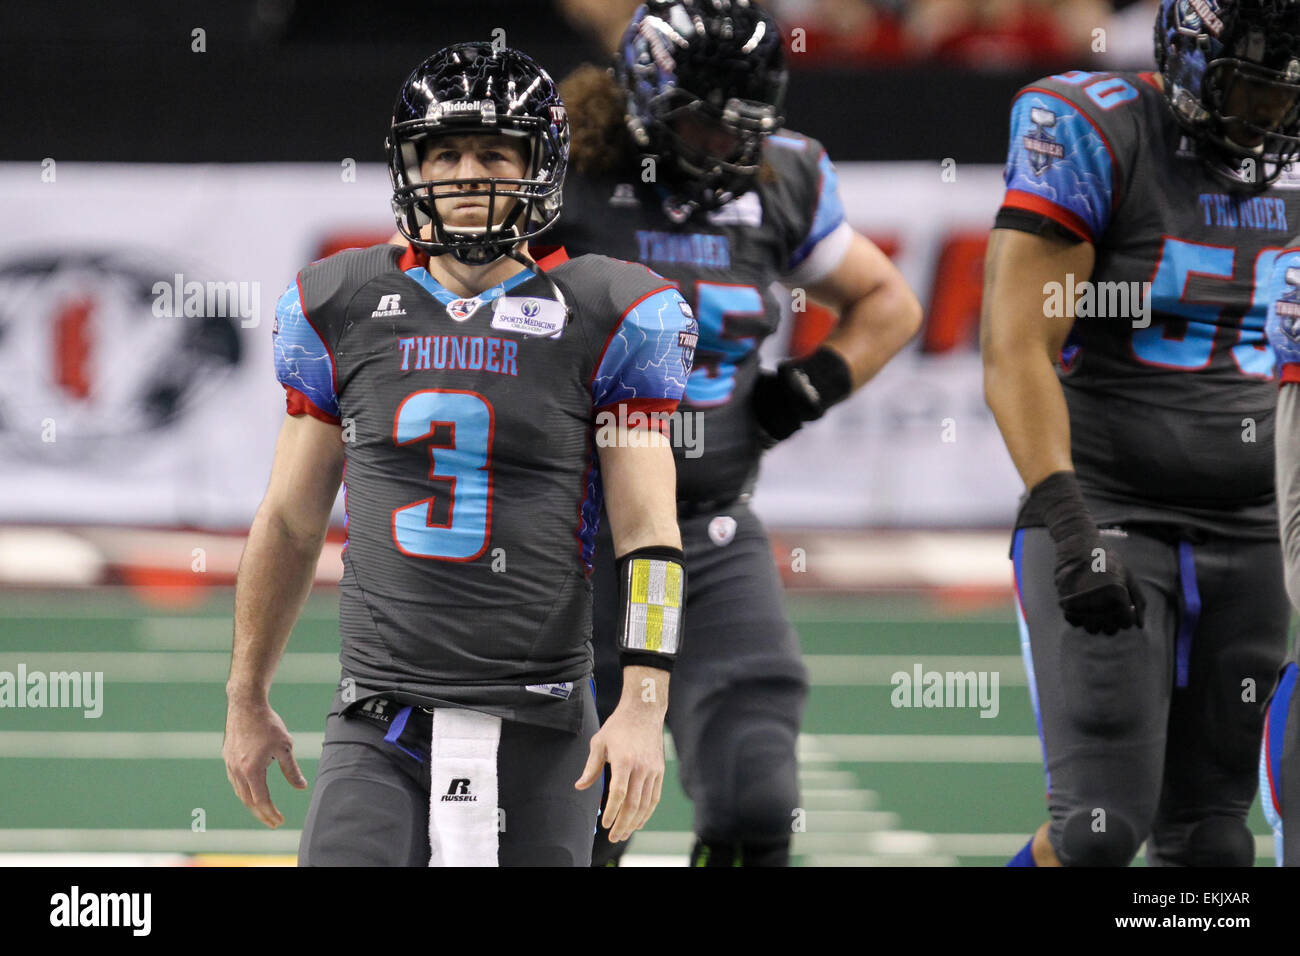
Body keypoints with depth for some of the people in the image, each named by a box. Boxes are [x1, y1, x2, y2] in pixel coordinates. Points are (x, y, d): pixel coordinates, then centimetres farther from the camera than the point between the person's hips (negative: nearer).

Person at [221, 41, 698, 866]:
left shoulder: (605, 320, 1)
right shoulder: (343, 311, 8)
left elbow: (648, 534, -3)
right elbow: (292, 521, 17)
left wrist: (644, 707, -14)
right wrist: (247, 701, 20)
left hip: (538, 731, -1)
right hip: (381, 727, 1)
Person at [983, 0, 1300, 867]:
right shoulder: (1090, 136, -9)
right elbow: (1016, 350, -14)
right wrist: (1069, 527, -24)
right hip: (1107, 523, -5)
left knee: (1208, 843, 4)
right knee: (1101, 828, -17)